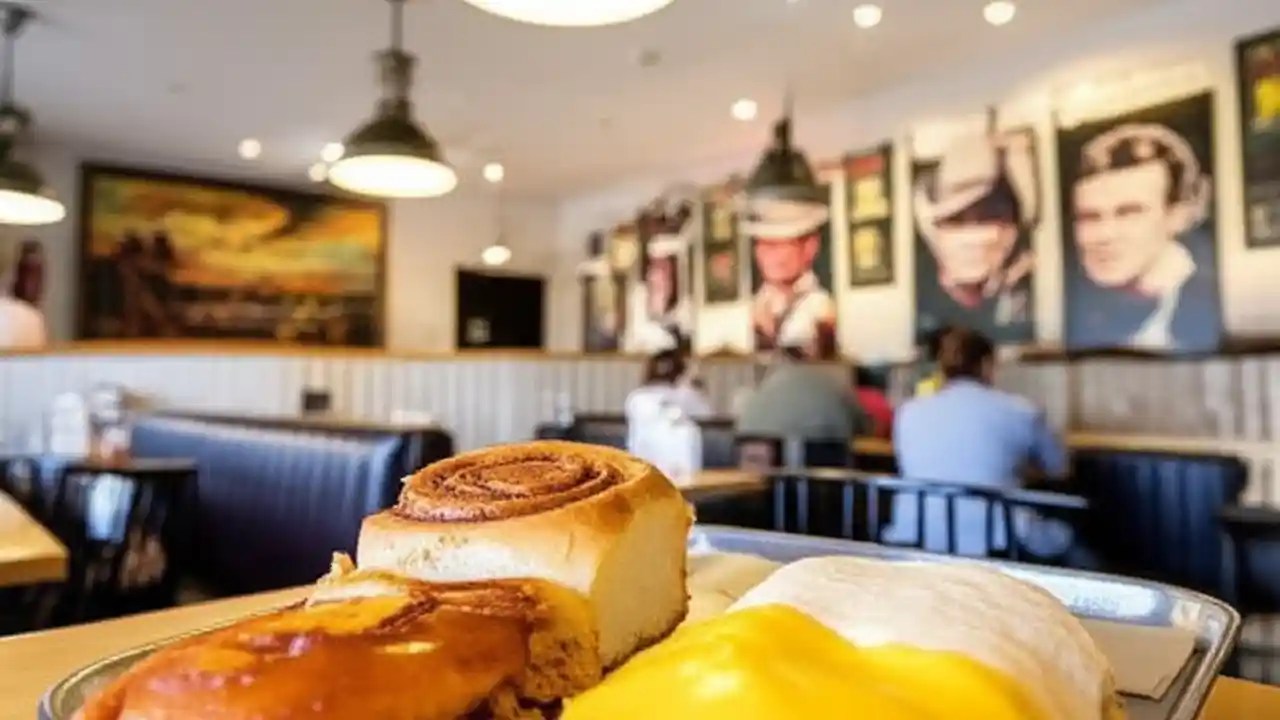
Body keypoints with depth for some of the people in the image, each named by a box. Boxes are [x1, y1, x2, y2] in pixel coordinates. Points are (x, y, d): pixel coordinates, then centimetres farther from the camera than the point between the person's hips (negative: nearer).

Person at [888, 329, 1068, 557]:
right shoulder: (1021, 411, 1)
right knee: (1064, 537, 24)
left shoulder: (908, 413, 6)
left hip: (915, 545, 3)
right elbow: (1058, 468, 16)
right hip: (993, 545, -3)